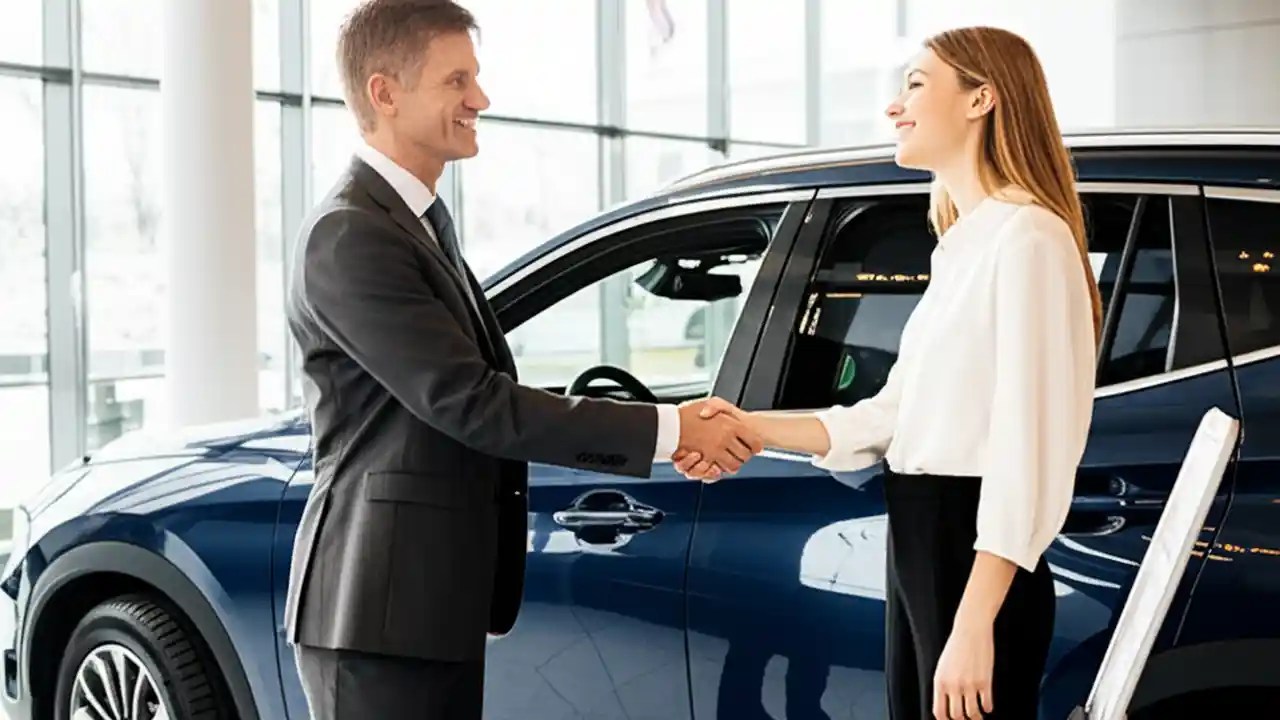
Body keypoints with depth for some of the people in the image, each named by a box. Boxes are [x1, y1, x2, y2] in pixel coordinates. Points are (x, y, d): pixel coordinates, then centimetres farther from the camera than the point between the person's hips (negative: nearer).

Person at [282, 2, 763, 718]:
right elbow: (469, 402, -21)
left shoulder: (423, 223, 15)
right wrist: (665, 429, -18)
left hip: (438, 601, 9)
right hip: (380, 609, -9)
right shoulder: (351, 236, -16)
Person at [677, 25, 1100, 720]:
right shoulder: (964, 246, 16)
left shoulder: (1026, 236, -14)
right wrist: (752, 427, 4)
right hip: (919, 546, 10)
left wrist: (974, 626, -24)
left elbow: (1028, 451, -21)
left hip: (973, 554, -9)